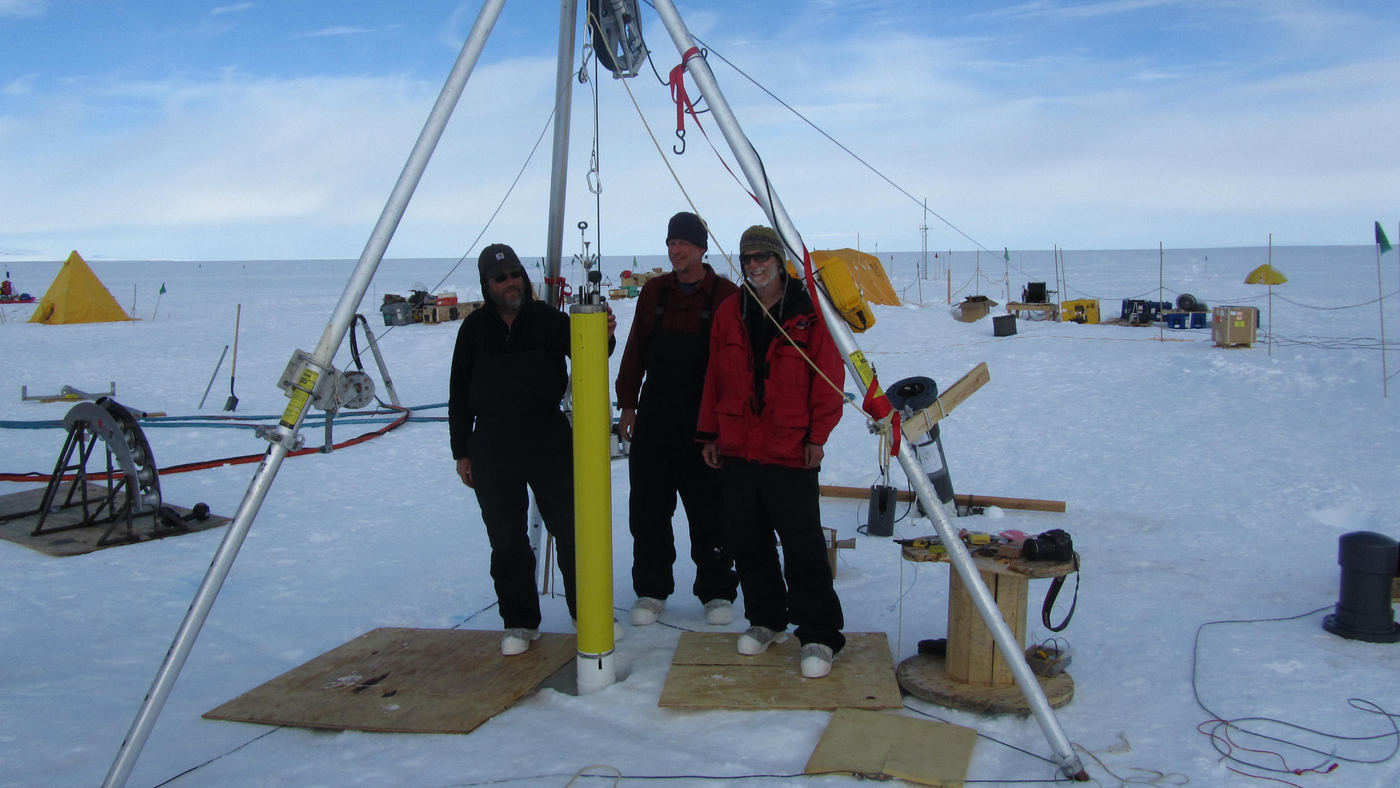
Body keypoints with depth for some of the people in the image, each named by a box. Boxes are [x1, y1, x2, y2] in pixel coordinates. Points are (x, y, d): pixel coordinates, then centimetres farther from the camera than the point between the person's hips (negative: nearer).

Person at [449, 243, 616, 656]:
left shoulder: (549, 319, 0)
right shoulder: (475, 328, 4)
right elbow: (460, 395, 8)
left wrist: (602, 338, -34)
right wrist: (461, 452, 5)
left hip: (550, 439, -1)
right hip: (492, 447, 1)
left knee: (571, 528, 2)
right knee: (507, 539, 7)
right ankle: (520, 622, 20)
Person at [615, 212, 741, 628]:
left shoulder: (726, 296, -4)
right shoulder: (654, 291, 8)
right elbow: (635, 352, 11)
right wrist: (628, 403, 7)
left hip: (704, 421, -4)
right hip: (653, 418, 4)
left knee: (709, 511, 4)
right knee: (648, 508, 8)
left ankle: (717, 592, 17)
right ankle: (651, 590, 20)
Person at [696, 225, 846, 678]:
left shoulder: (810, 313, -4)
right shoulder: (729, 313, 9)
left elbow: (828, 378, -5)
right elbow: (715, 377, 13)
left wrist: (817, 435, -9)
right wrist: (709, 433, 11)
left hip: (790, 453, -5)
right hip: (736, 450, 5)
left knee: (803, 547, -3)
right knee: (747, 542, 13)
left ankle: (819, 636, 8)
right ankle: (766, 620, 30)